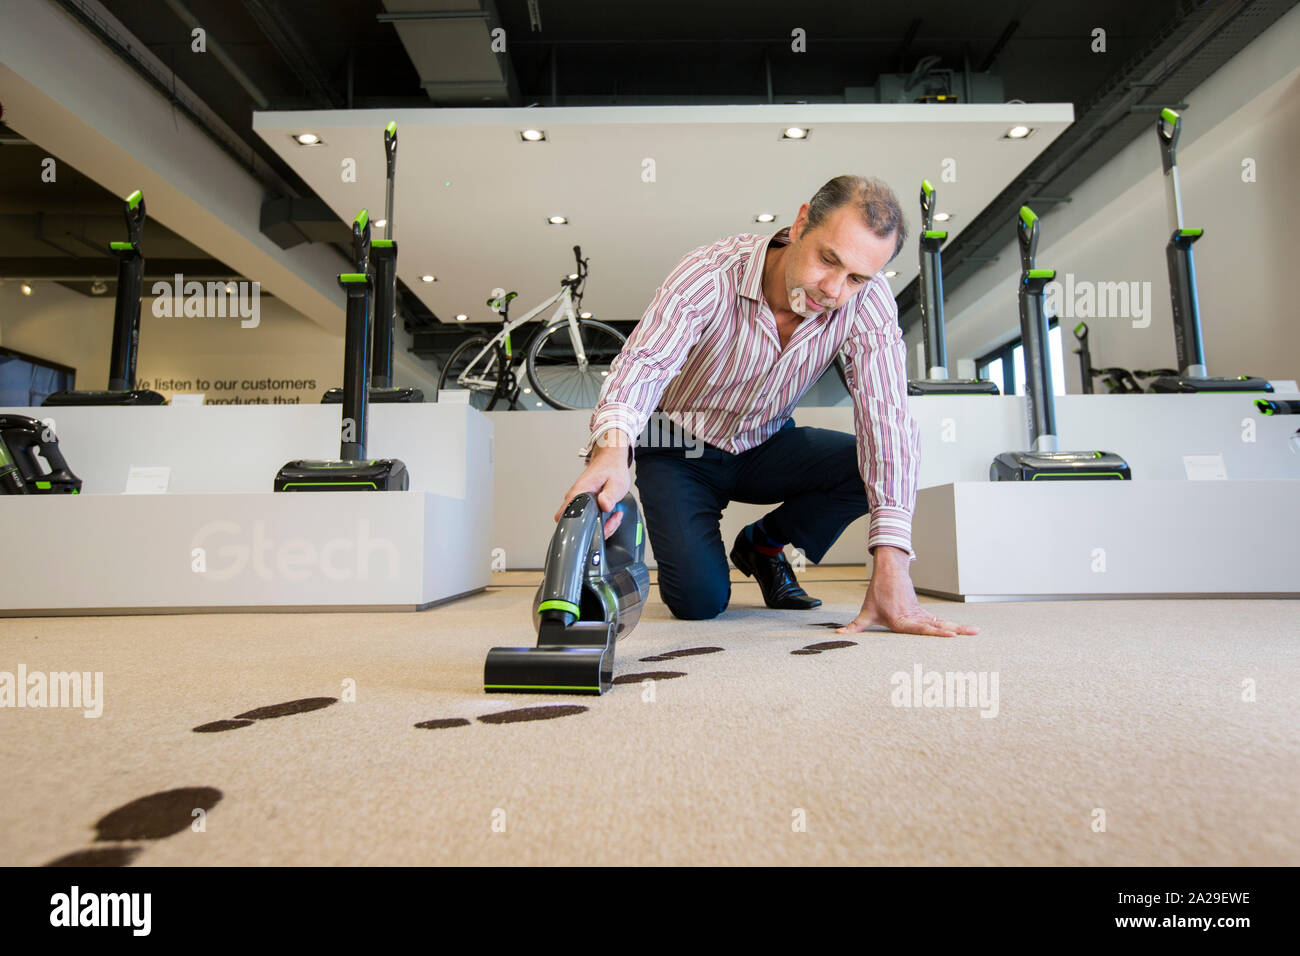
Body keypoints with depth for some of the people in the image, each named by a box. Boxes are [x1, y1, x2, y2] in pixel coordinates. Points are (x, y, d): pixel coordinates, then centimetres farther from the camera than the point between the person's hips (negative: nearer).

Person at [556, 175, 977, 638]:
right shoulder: (710, 274, -27)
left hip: (765, 446, 4)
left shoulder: (868, 300, -20)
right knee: (700, 600, -18)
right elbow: (644, 362, -41)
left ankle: (762, 544, 6)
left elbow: (885, 418, -29)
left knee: (876, 470, -21)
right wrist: (613, 450, -64)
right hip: (681, 451, -3)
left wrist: (891, 571, -38)